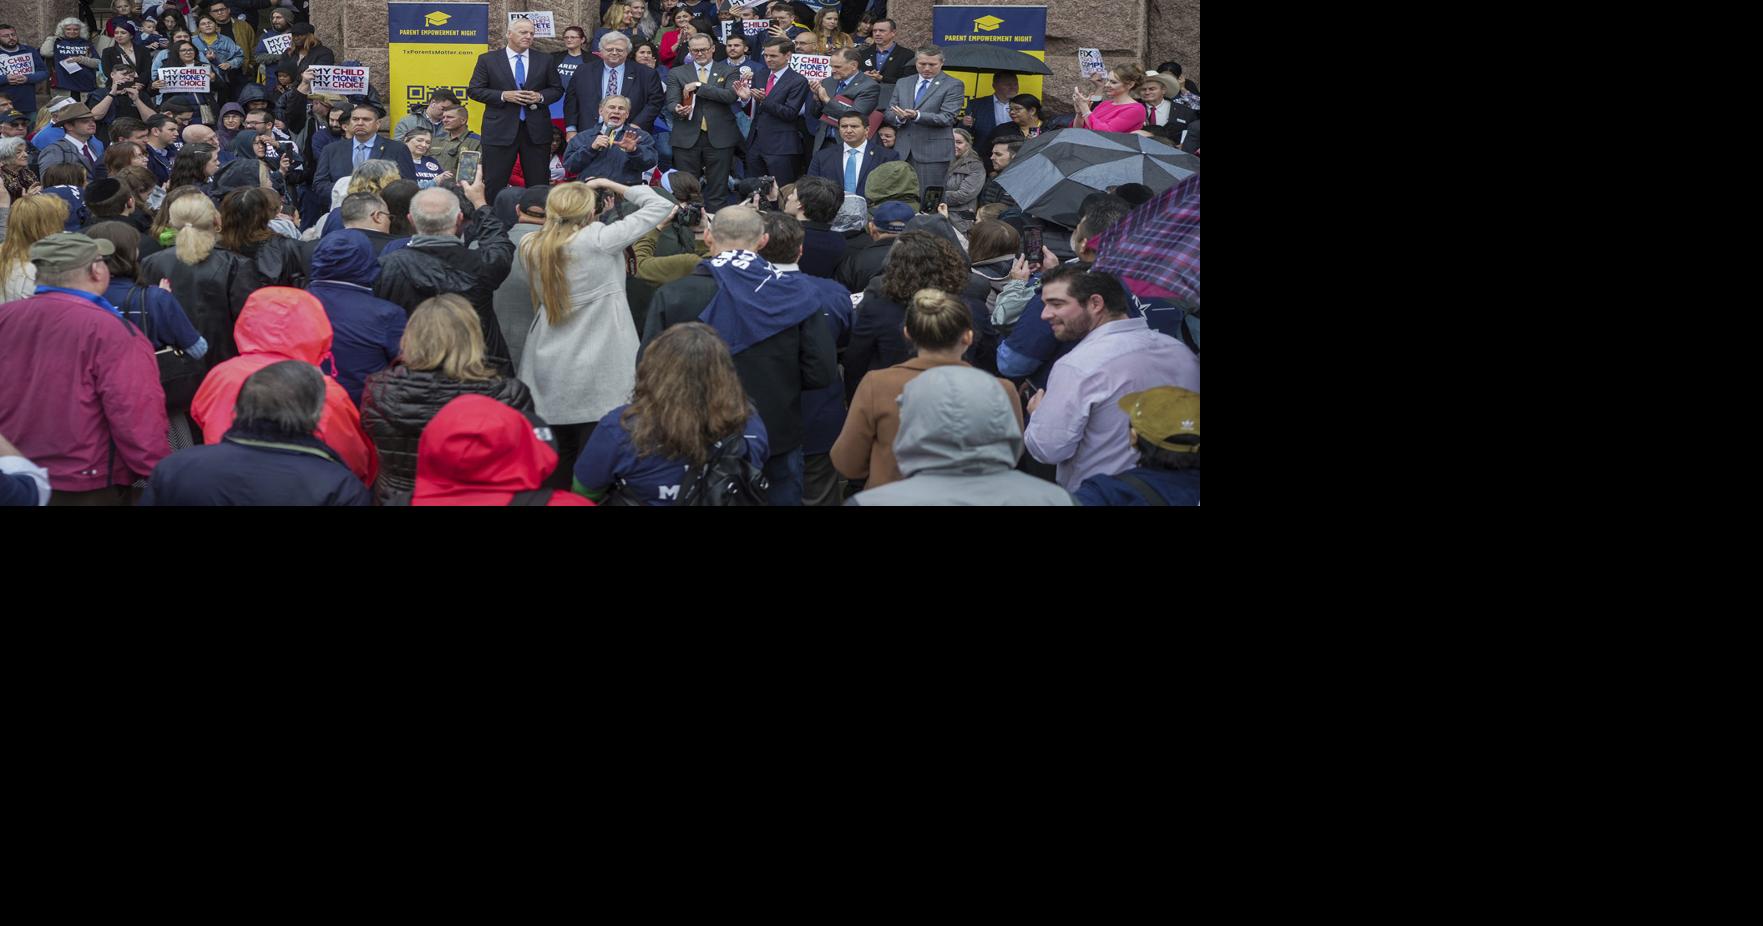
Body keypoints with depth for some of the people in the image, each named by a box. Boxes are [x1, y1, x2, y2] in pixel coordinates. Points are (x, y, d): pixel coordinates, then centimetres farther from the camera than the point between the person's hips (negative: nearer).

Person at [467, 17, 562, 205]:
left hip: (536, 130, 2)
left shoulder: (544, 60, 8)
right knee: (494, 183, -2)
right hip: (501, 129, -2)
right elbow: (474, 90, 0)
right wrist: (503, 96, -13)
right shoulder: (487, 59, 2)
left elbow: (557, 89, 13)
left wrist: (540, 97, -9)